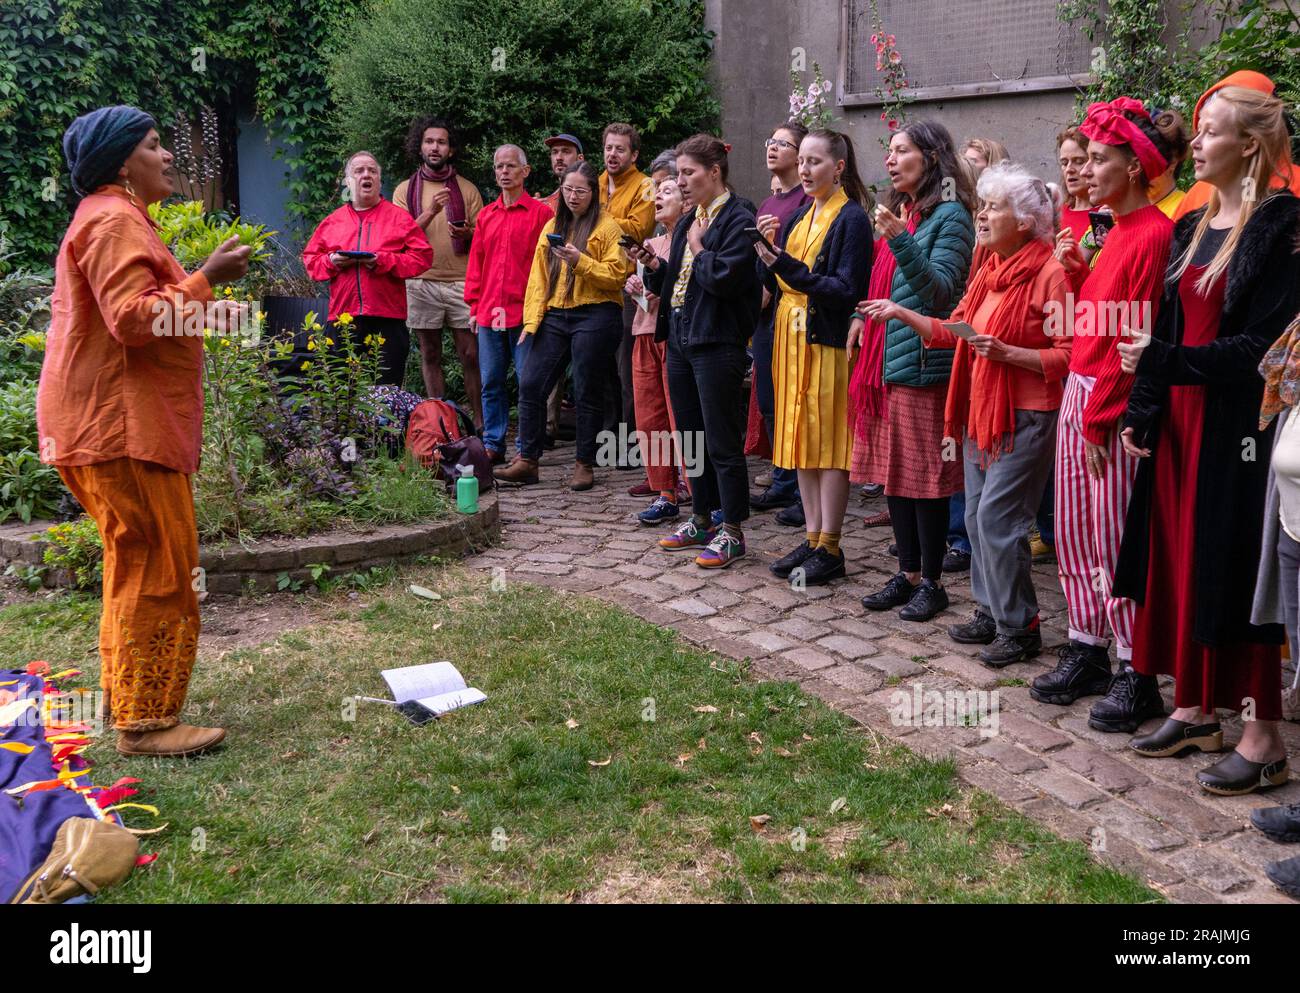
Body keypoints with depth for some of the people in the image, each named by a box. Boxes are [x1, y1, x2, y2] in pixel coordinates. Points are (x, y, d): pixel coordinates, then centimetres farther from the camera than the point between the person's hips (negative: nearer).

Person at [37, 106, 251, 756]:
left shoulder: (111, 218, 22)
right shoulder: (115, 222, -13)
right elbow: (134, 319, -23)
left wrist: (205, 311, 20)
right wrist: (205, 280, -18)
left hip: (111, 425, 11)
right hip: (122, 427, -11)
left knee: (135, 565, 19)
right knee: (160, 572, -8)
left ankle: (123, 695, 30)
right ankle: (146, 722, -3)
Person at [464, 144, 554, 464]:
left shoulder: (540, 212, 0)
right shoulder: (485, 215, 15)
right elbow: (475, 263, 16)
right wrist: (474, 306, 10)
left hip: (525, 312, -5)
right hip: (488, 313, 5)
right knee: (491, 382, 8)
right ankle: (493, 445, 16)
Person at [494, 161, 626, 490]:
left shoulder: (607, 227, 0)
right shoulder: (552, 227, 16)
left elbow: (616, 275, -8)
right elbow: (538, 277, 14)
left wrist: (580, 261, -19)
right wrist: (532, 319, 5)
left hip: (595, 316, -5)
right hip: (555, 316, 5)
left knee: (587, 393, 2)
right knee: (530, 385, -1)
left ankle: (585, 465, 12)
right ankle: (527, 461, 7)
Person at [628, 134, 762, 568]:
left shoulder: (738, 219, -10)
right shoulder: (688, 220, 16)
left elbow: (724, 277, -23)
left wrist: (698, 250, -8)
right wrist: (653, 265, 2)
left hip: (717, 344, -9)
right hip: (680, 339, 9)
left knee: (722, 442, -3)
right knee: (691, 436, 15)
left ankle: (731, 532, 7)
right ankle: (702, 520, 27)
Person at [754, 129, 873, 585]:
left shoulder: (852, 218, -8)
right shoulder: (800, 217, 16)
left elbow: (847, 290, -16)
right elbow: (771, 283, 12)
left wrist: (788, 267, -21)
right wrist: (768, 249, -6)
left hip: (828, 341, -8)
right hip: (792, 339, 8)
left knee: (829, 444, -3)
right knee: (801, 441, 10)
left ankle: (830, 548, 3)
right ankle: (813, 539, 18)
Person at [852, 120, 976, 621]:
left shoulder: (949, 215, -8)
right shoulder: (899, 212, 16)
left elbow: (940, 289, -17)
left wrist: (899, 239, -26)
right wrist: (865, 317, 7)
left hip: (923, 362, -8)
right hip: (887, 359, 8)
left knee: (926, 477, -1)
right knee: (894, 471, 12)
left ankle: (931, 582, 11)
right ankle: (907, 573, 23)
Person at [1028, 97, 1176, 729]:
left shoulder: (1153, 233, -13)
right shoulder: (1115, 231, 16)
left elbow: (1136, 340, -17)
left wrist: (1098, 419, -16)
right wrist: (1076, 272, 4)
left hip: (1114, 404, -9)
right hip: (1079, 394, 9)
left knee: (1114, 540, -5)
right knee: (1073, 535, 12)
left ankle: (1135, 674, 6)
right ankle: (1087, 653, 24)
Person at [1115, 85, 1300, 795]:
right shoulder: (1192, 229, 13)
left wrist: (1164, 363, -20)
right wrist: (1140, 412, 5)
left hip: (1239, 424, -7)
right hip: (1180, 418, 7)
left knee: (1236, 568, -3)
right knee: (1180, 560, 10)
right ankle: (1195, 710, 23)